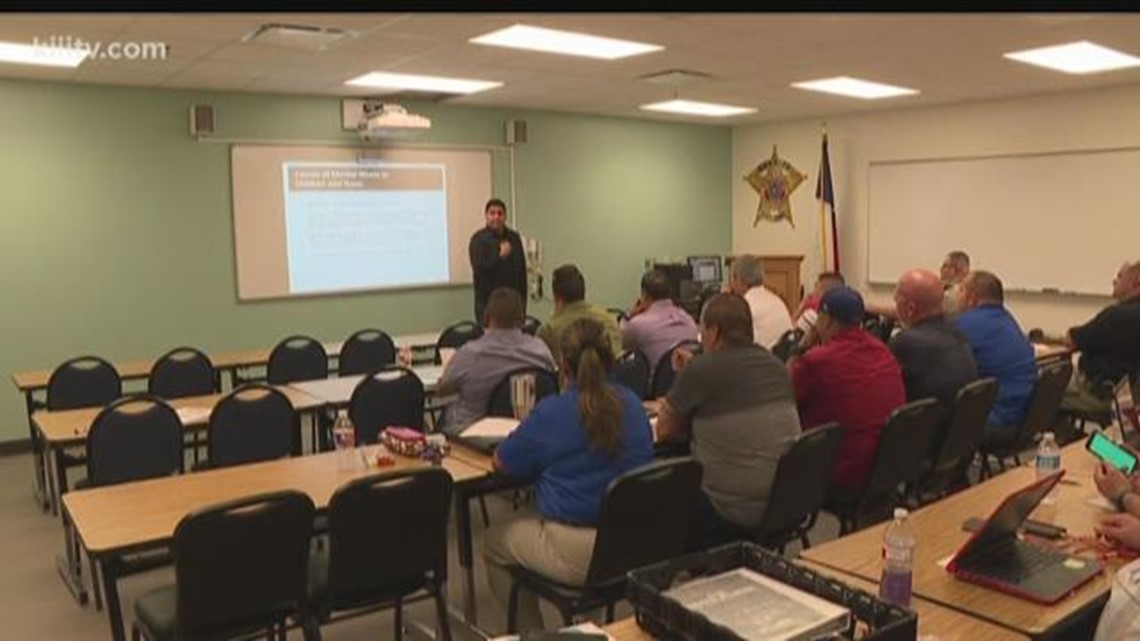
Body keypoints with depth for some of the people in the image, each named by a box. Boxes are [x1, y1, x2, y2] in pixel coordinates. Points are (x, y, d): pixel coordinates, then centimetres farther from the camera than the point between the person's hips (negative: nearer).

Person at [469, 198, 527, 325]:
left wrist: (522, 299, 7)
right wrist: (501, 256, -20)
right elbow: (479, 269, -15)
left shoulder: (514, 238, 9)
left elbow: (522, 270, 11)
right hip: (488, 301, -4)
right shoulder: (478, 239, -5)